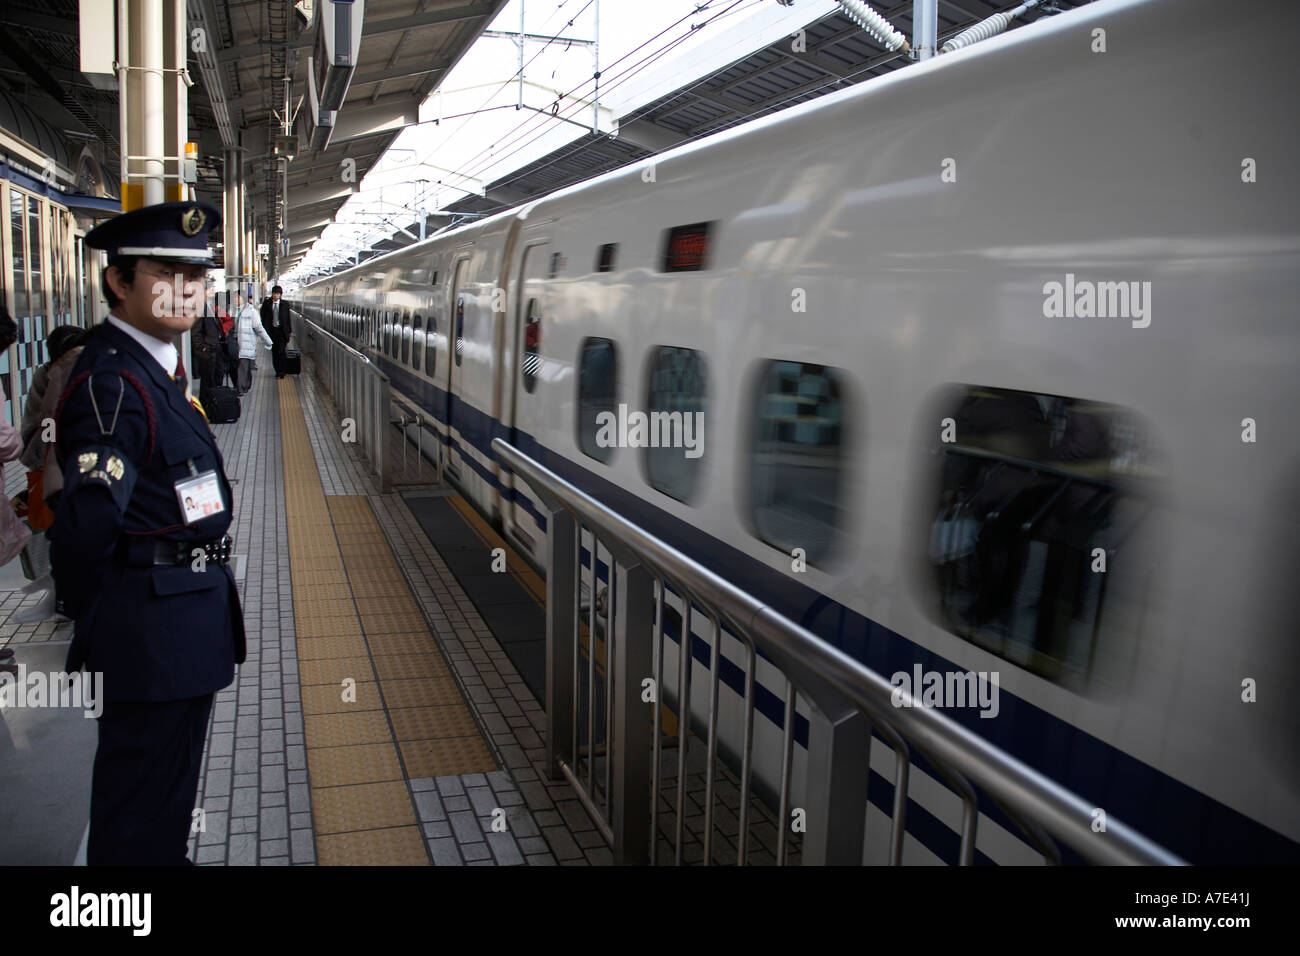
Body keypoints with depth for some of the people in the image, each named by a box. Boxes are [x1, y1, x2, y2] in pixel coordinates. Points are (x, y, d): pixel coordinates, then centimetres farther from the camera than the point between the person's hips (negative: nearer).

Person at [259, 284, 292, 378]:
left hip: (282, 330, -2)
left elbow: (288, 318, 7)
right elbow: (263, 317, 7)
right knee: (274, 352, 6)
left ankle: (281, 372, -6)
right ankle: (277, 371, 15)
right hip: (271, 330, 2)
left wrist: (290, 330, 5)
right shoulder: (266, 304, 3)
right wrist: (264, 329, 0)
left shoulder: (284, 305, 1)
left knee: (281, 351, -10)